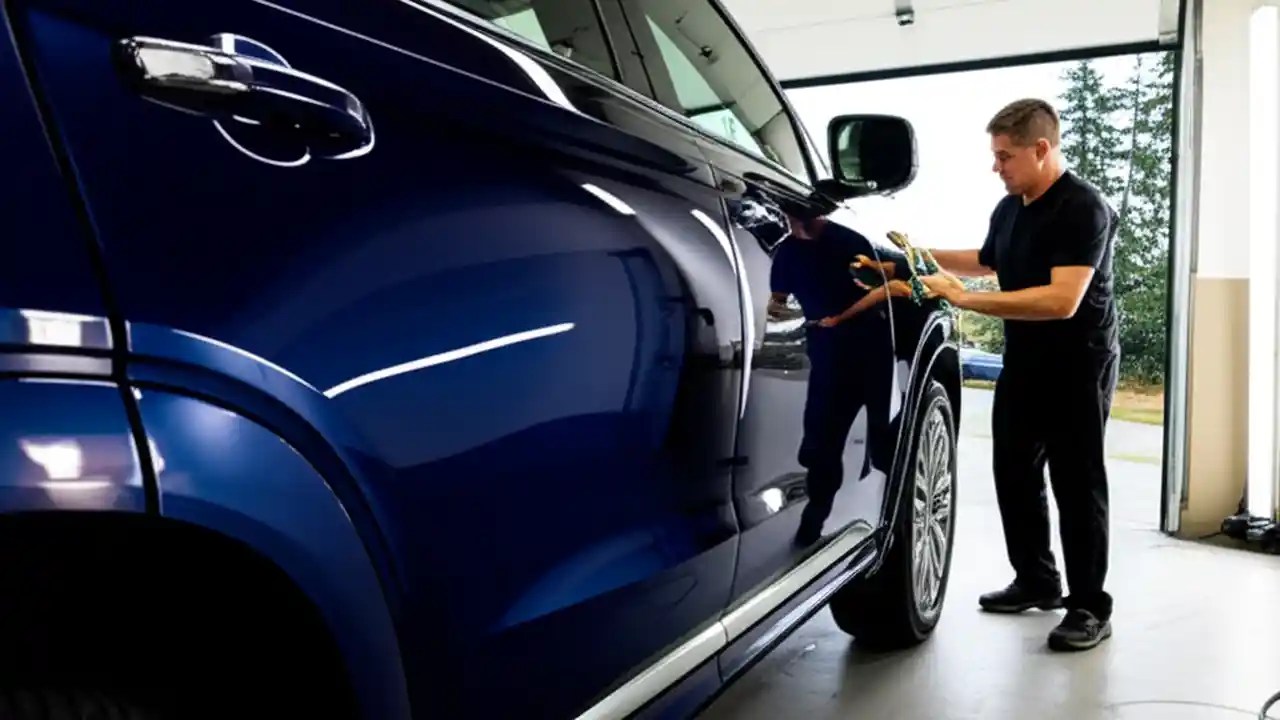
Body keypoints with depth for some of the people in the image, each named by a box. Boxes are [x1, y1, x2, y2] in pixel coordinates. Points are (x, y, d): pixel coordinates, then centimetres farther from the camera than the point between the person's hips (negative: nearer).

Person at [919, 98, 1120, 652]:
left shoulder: (1084, 208, -20)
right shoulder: (1009, 208, 5)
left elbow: (1062, 300, -31)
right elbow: (988, 261, 27)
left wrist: (964, 299, -32)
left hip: (1078, 365, -8)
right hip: (1023, 361, 8)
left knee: (1076, 483, -2)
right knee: (1014, 474, 12)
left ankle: (1090, 607, 9)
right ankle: (1036, 581, 28)